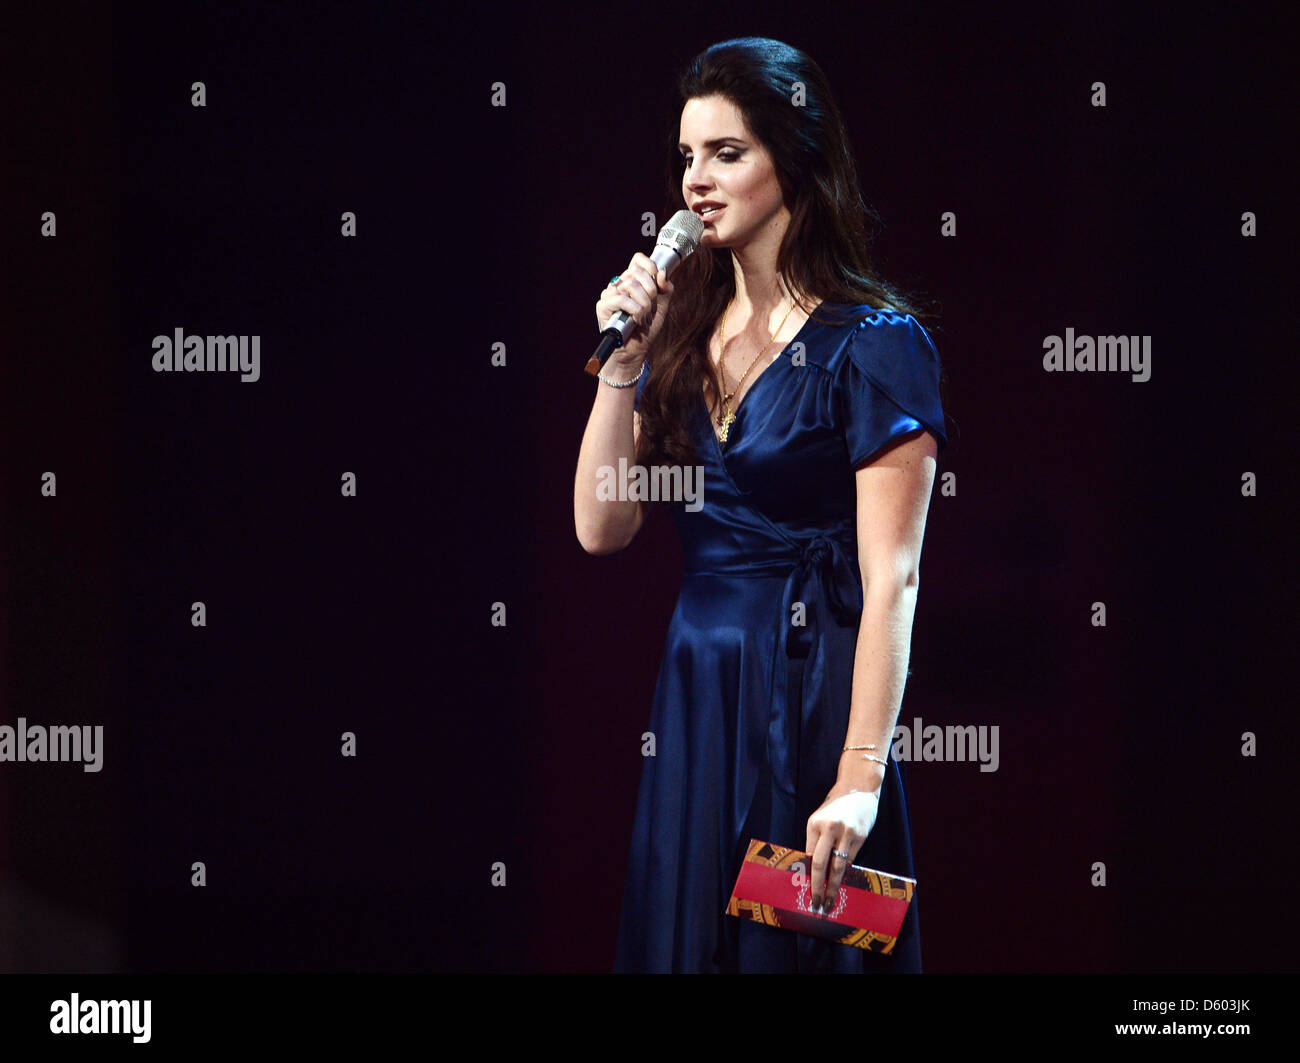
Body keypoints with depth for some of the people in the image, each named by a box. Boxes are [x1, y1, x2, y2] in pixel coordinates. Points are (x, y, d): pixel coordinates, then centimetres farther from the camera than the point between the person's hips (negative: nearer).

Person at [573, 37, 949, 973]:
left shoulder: (871, 342, -11)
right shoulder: (685, 333, 9)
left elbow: (891, 579, -17)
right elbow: (601, 530, 3)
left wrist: (859, 778, -24)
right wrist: (622, 361, -5)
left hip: (813, 694, -6)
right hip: (694, 692, 6)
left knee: (796, 944, 2)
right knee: (691, 935, 13)